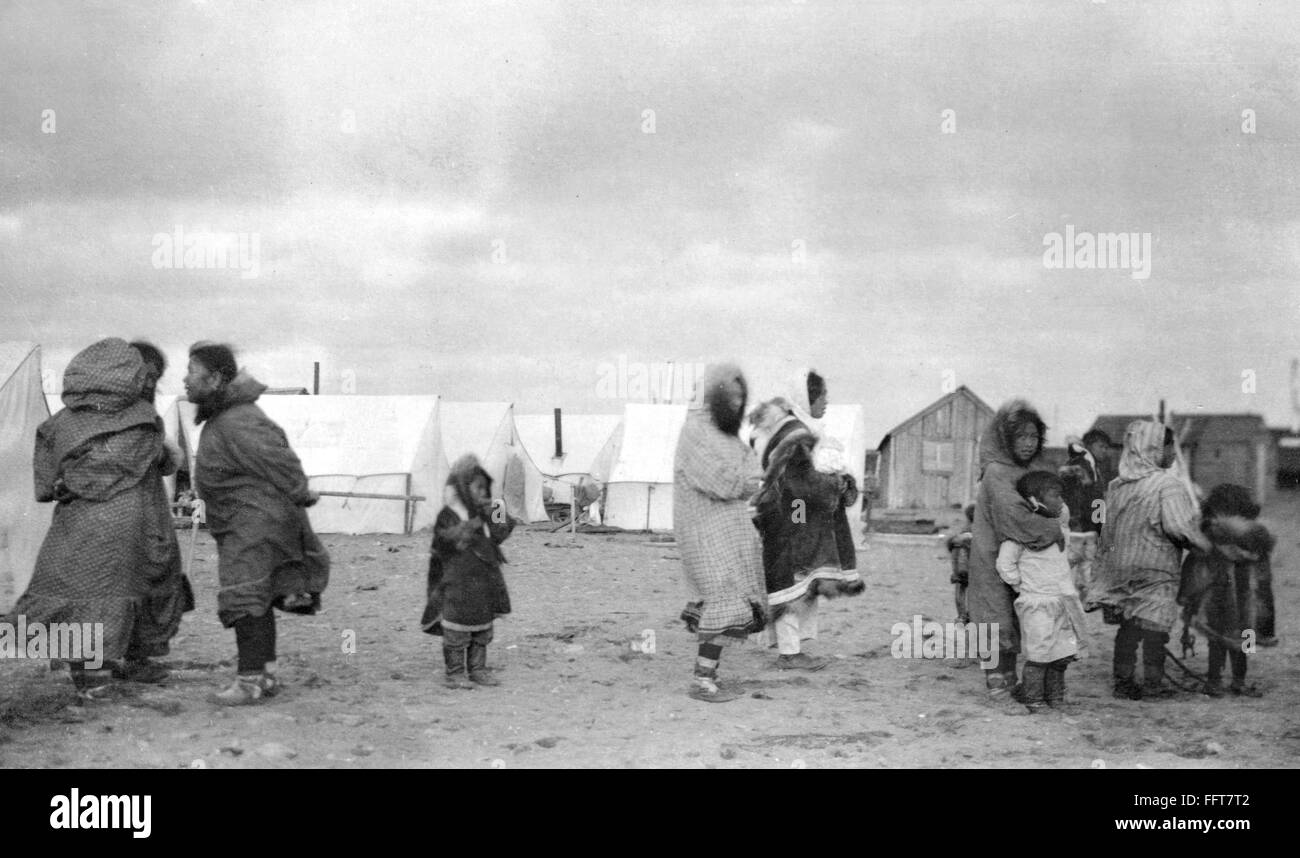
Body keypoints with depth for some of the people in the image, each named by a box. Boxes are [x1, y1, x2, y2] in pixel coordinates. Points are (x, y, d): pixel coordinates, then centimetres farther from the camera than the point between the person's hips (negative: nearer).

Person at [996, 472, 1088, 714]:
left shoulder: (1061, 522, 7)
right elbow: (1005, 563, -11)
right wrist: (1021, 585, -5)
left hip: (1065, 600, 7)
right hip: (1037, 604, -7)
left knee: (1063, 654, 10)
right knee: (1039, 654, -6)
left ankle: (1055, 696, 22)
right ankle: (1033, 699, 6)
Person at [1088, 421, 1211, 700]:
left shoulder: (1117, 486, 8)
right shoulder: (1168, 485, -14)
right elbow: (1178, 527, -24)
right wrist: (1204, 545, -9)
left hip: (1120, 566, 6)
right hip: (1155, 570, -6)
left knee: (1127, 627, 12)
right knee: (1154, 626, 2)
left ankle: (1123, 682, 15)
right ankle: (1153, 685, 6)